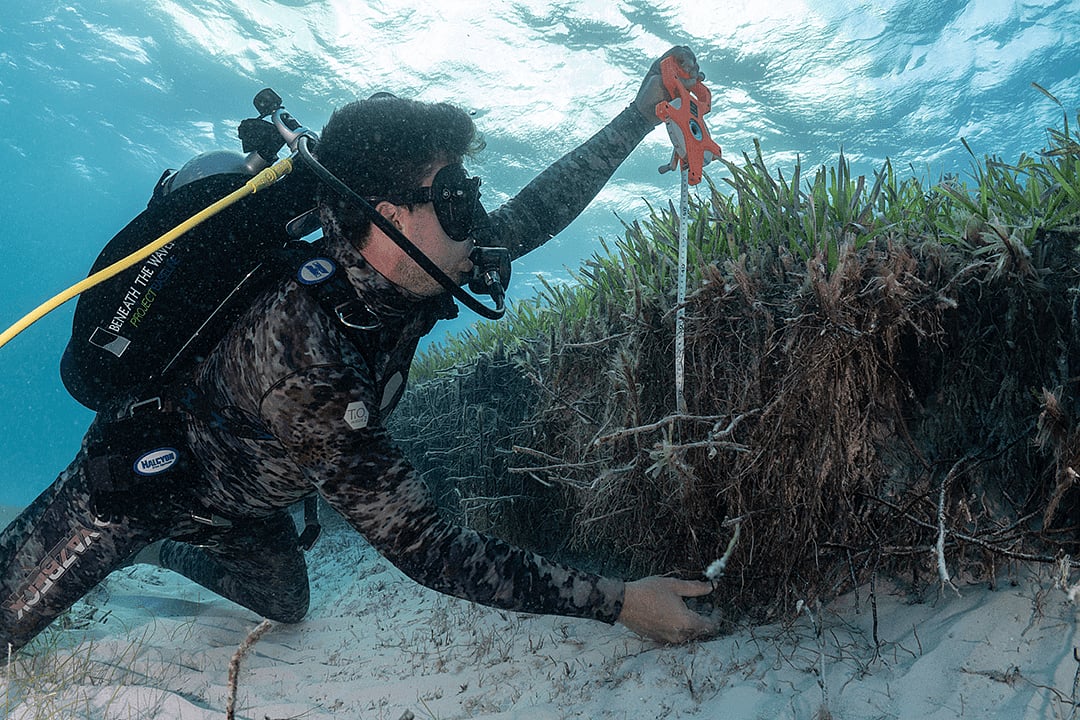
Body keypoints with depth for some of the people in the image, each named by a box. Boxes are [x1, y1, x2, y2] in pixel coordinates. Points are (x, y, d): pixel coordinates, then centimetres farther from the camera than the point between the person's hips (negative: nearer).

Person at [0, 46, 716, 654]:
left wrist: (641, 114, -6)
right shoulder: (297, 341, -44)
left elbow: (534, 215, -6)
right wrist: (617, 600, -41)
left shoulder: (402, 274, -20)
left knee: (286, 606, 26)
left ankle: (162, 554, 48)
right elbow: (417, 540, -41)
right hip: (142, 478, -7)